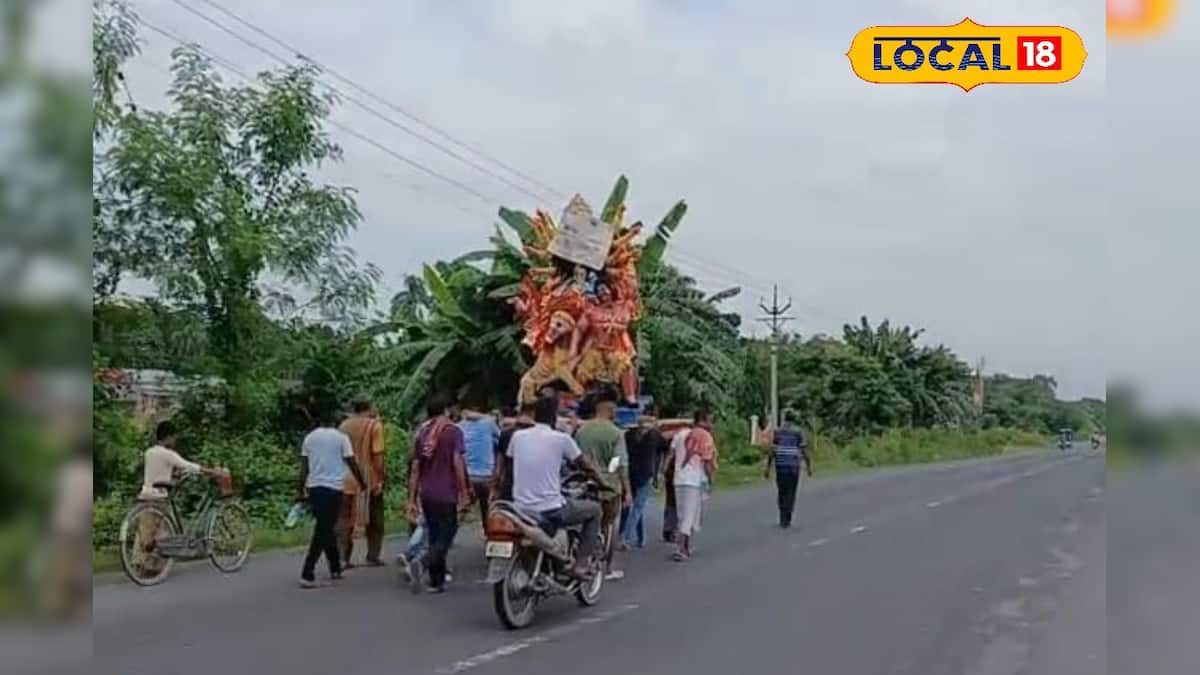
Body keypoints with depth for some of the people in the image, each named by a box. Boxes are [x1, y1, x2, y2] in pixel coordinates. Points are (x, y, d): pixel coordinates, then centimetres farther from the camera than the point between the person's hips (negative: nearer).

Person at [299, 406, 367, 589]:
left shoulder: (309, 438, 8)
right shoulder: (341, 437, -4)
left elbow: (303, 467, 8)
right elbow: (352, 464, -2)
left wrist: (301, 490, 13)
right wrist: (363, 483, 11)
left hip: (313, 488, 5)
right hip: (333, 488, -5)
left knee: (326, 529, 17)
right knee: (323, 532, -4)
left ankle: (335, 569, 25)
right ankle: (307, 574, -10)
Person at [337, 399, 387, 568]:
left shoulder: (343, 425, 7)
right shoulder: (374, 425, -7)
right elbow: (377, 454, -14)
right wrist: (383, 476, -8)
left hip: (347, 481, 4)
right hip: (370, 480, -4)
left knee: (345, 521, 7)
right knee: (374, 521, 10)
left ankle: (342, 558, -1)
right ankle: (373, 557, 13)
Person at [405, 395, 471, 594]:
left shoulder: (422, 432, 10)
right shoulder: (452, 431, -5)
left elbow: (415, 468, 10)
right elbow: (457, 462, -13)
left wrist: (412, 499, 12)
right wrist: (463, 491, -7)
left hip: (426, 494, 6)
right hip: (446, 494, -6)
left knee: (435, 536, 15)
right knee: (446, 535, -2)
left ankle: (437, 581, 17)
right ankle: (421, 563, -25)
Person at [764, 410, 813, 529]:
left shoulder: (777, 431, 3)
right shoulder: (799, 432, -4)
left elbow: (772, 451, -1)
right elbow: (804, 451, -6)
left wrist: (768, 468, 1)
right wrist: (809, 467, 4)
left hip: (780, 465, 2)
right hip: (793, 466, -2)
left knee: (782, 492, 16)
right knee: (790, 493, 4)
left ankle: (783, 518, 18)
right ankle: (785, 520, -2)